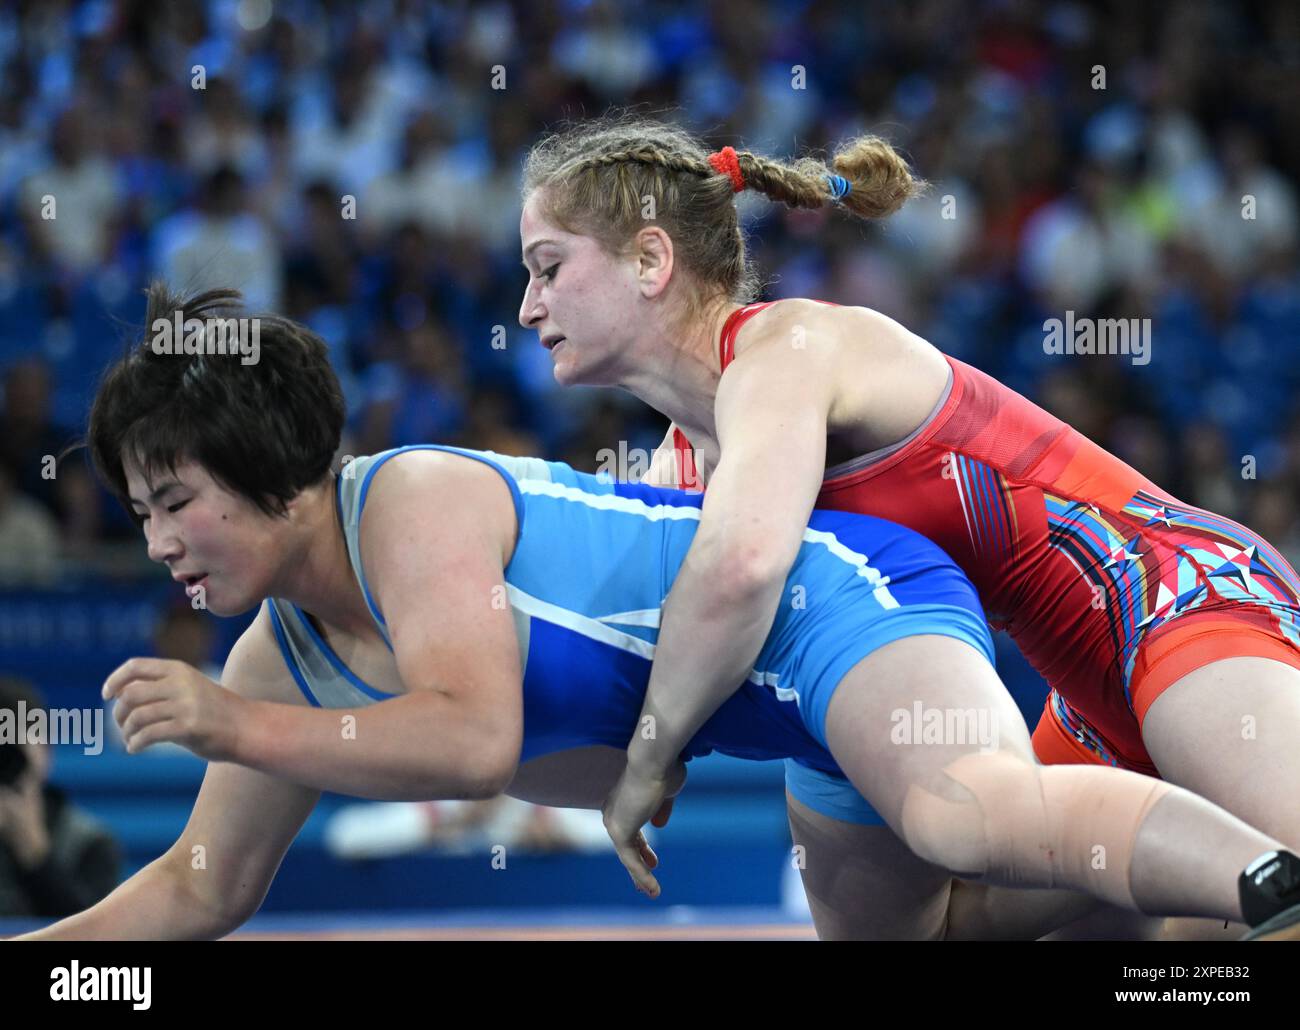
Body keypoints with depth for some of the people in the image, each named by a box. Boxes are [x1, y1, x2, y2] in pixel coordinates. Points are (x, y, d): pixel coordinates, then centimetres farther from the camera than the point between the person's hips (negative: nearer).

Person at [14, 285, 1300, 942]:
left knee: (974, 818, -39)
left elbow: (474, 739, -31)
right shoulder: (284, 655, 7)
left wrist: (230, 728, -26)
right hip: (789, 710, 10)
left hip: (836, 589, -10)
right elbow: (205, 883, 15)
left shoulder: (413, 500, -20)